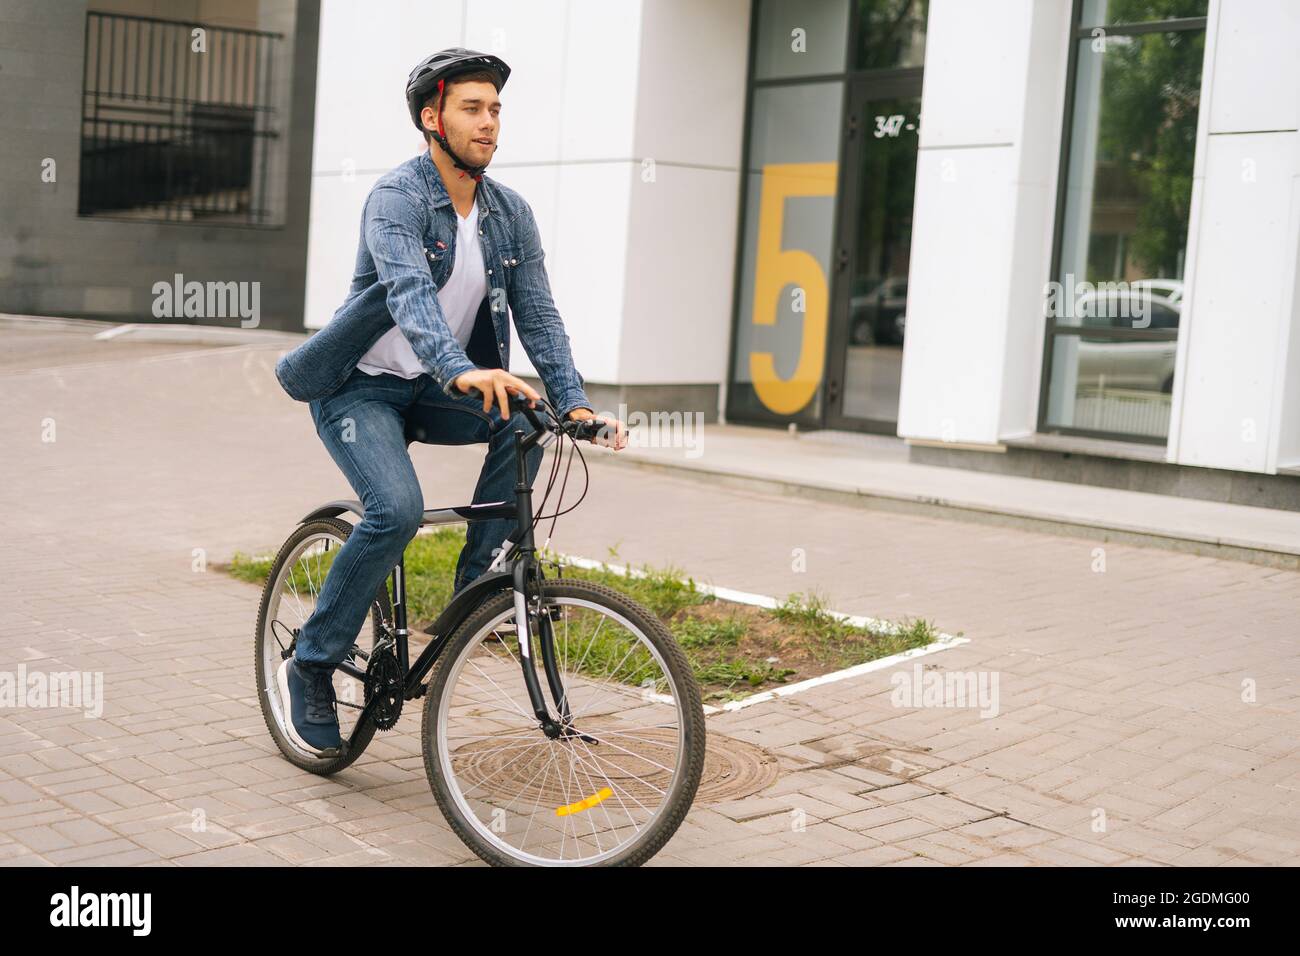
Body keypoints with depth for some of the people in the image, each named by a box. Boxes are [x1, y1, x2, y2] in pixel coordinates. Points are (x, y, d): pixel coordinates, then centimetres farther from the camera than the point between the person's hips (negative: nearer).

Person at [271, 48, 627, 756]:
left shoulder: (511, 215, 2)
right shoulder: (396, 197, -17)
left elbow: (538, 317, -3)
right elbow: (410, 293, -36)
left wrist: (574, 402, -18)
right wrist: (461, 370, -54)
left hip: (432, 393, 6)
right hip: (360, 388, -6)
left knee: (524, 420, -21)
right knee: (398, 510, -27)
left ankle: (477, 583, -7)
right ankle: (310, 667, -9)